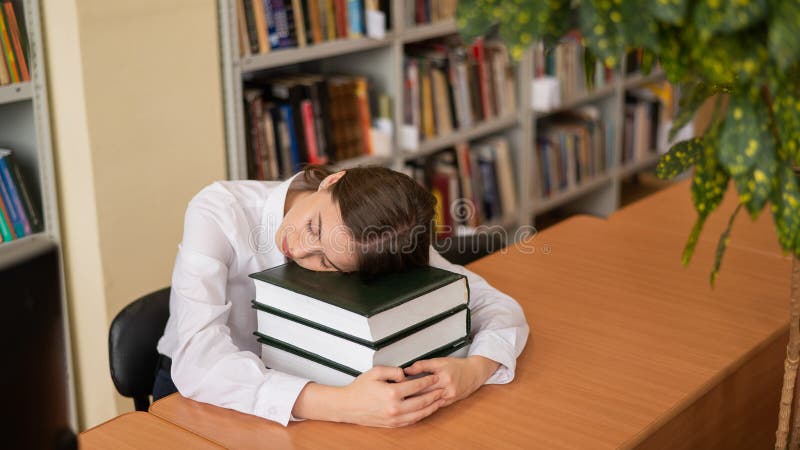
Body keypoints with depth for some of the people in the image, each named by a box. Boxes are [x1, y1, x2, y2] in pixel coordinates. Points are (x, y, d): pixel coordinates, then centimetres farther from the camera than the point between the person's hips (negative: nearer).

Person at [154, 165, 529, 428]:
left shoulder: (374, 239, -20)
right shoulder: (219, 211, -27)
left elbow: (499, 306, -15)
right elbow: (197, 362, -37)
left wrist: (473, 370, -36)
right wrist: (340, 404, -48)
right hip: (200, 393, -2)